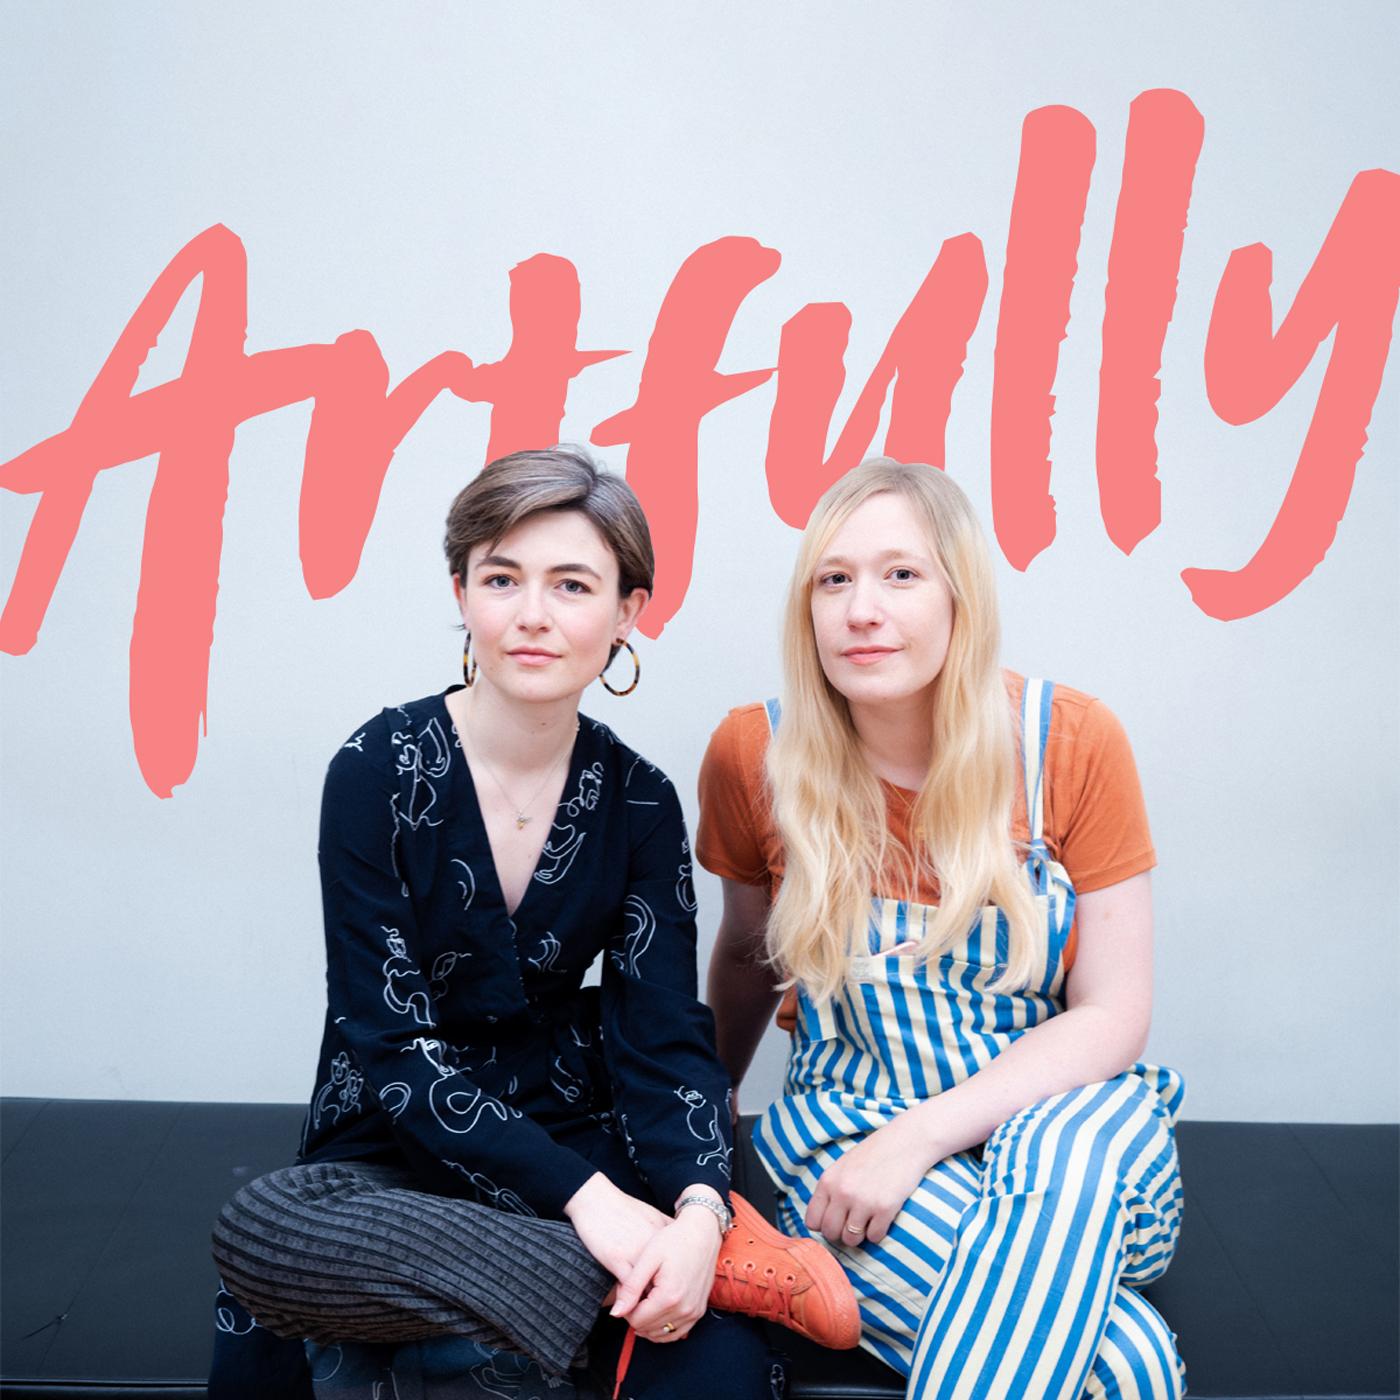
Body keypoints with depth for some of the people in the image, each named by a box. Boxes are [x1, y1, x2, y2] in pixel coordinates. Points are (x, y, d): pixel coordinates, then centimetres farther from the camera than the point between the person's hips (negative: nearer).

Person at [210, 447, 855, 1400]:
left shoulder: (637, 803, 0)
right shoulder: (383, 769, -10)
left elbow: (665, 1036, -5)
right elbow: (391, 1047, -15)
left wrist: (698, 1210, -26)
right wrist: (582, 1196, -25)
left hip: (570, 1136, 0)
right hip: (395, 1157, 0)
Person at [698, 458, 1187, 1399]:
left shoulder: (1072, 741, -8)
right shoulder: (755, 755, -5)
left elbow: (1114, 1015, -9)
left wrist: (919, 1135, -20)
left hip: (1062, 1112, 1)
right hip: (849, 1130, 0)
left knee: (1063, 1159, -38)